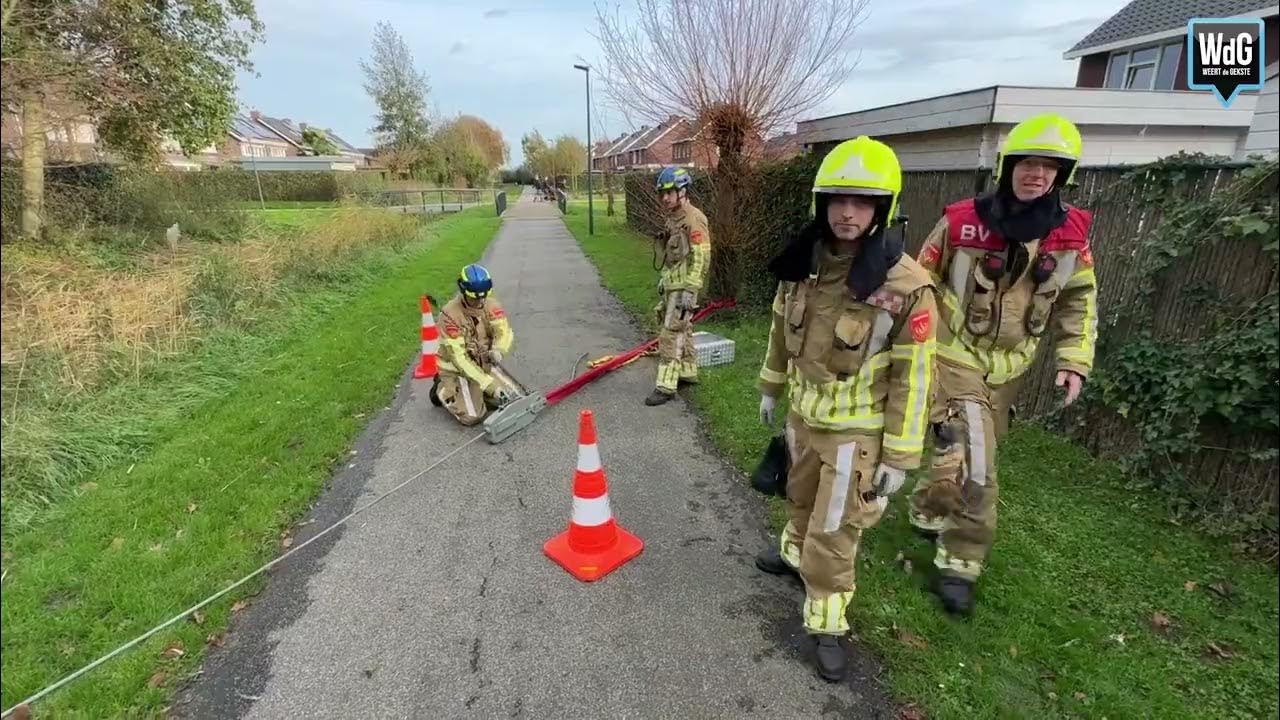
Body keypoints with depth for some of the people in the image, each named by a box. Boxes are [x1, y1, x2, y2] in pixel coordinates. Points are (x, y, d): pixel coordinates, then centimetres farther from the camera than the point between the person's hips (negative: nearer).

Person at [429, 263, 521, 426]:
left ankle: (475, 392, 17)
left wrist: (498, 351, -43)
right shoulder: (450, 314, -24)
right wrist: (489, 385, -30)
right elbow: (458, 358, -26)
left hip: (483, 367, 6)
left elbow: (505, 332, -17)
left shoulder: (491, 306, -8)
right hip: (457, 370, -6)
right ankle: (443, 390, 8)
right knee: (473, 416, -20)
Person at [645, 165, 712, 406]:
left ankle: (666, 386, -5)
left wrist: (689, 291, -23)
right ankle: (687, 373, 31)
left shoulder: (694, 219, -16)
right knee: (682, 330, 18)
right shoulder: (672, 218, 12)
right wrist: (663, 279, 23)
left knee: (671, 334, -9)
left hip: (683, 287, -9)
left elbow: (700, 258, -20)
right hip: (671, 284, 9)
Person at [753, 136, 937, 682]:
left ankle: (828, 625, 26)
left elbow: (912, 377, -18)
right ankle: (795, 554, 56)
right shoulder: (804, 264, -7)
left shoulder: (905, 285, -24)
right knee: (801, 498, 28)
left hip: (855, 432, -5)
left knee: (834, 533, 5)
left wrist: (900, 457, -14)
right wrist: (770, 387, 18)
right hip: (803, 415, 5)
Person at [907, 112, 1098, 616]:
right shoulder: (961, 223, -15)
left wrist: (1074, 360, -2)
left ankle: (927, 509, 43)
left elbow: (1079, 301, 7)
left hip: (1007, 368, 5)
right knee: (971, 463, -13)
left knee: (961, 455, 18)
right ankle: (960, 563, 9)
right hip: (954, 357, -4)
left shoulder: (1070, 234, -4)